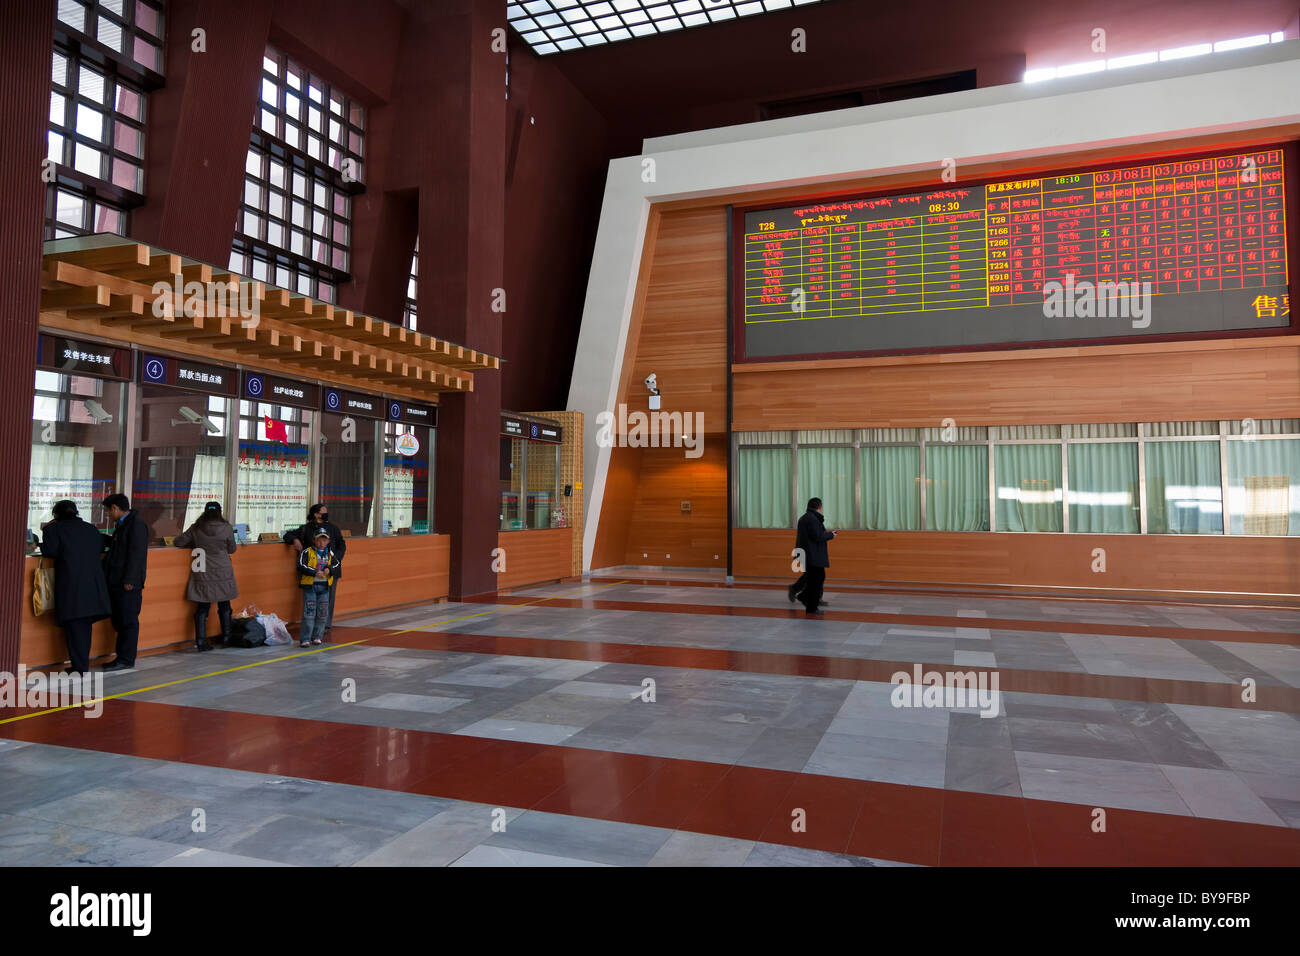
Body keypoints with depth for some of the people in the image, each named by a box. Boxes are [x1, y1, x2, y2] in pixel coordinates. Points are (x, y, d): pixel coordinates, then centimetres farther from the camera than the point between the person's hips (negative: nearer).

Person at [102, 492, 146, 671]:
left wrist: (129, 580, -21)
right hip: (116, 583, 10)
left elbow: (137, 554, -19)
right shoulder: (121, 525, 18)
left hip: (128, 584, -10)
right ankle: (122, 657, 20)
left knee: (128, 622, -3)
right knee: (119, 621, 13)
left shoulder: (136, 525, -13)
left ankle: (126, 659, 1)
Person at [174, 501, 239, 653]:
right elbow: (231, 549, 4)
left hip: (203, 574, 1)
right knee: (224, 606, 14)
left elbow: (178, 542, 5)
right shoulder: (227, 528, -8)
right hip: (223, 573, -1)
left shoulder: (196, 529, -2)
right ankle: (226, 637, 22)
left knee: (202, 607, 4)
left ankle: (200, 640, -2)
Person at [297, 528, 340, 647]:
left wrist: (329, 569, -12)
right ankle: (304, 639, -3)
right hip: (310, 585, -4)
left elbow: (336, 564, 9)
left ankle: (317, 637, 18)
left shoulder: (330, 553, 10)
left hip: (324, 586, 5)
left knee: (322, 613, 6)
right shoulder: (307, 552, -4)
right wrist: (315, 572, -20)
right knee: (309, 613, -7)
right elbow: (301, 566, -12)